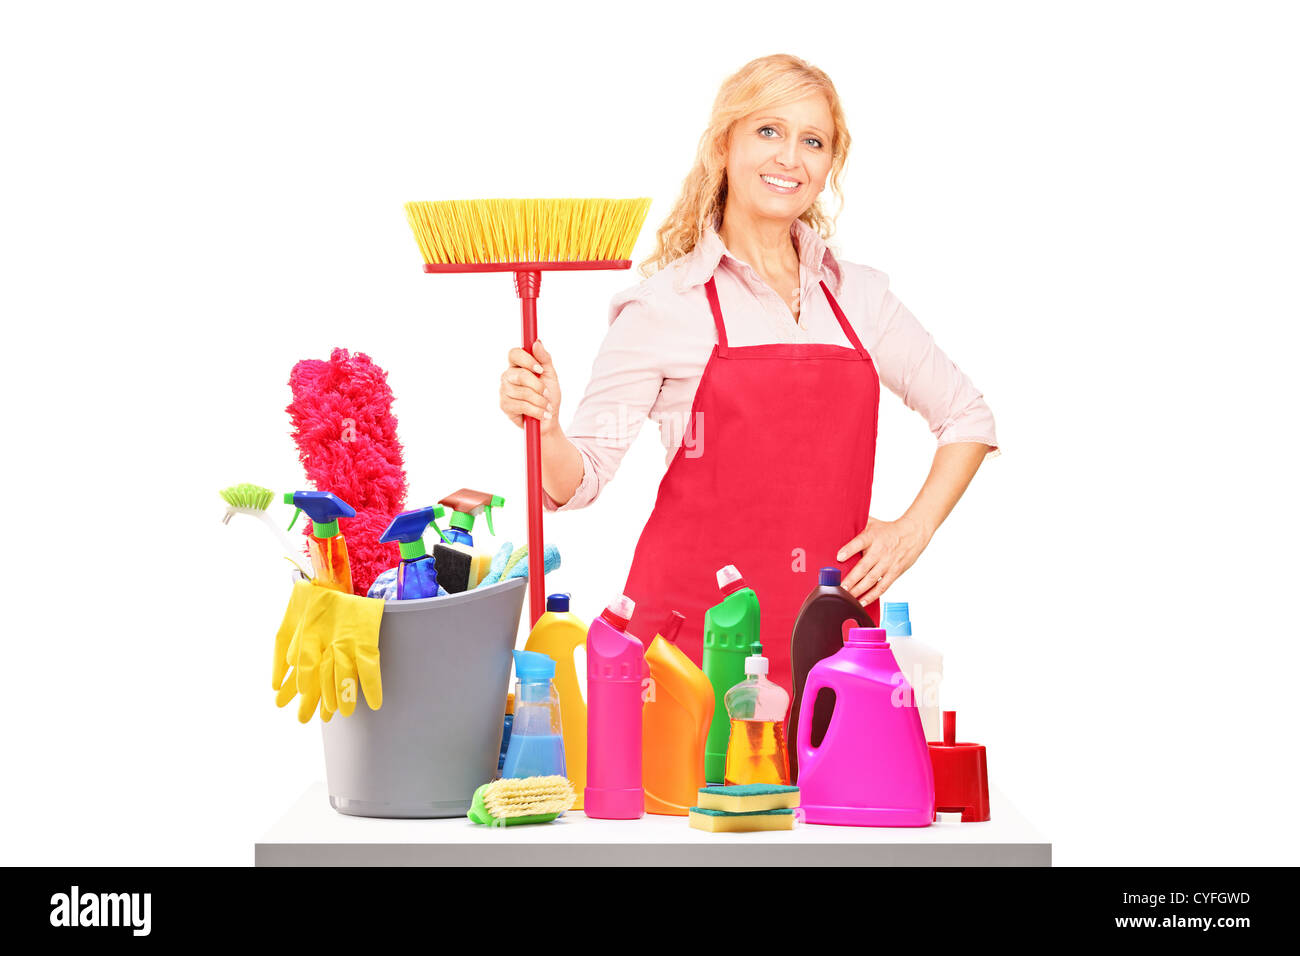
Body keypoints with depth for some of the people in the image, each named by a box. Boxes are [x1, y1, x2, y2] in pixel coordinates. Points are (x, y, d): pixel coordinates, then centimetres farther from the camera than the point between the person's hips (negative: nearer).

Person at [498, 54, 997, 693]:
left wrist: (913, 530, 9)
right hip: (694, 628, -3)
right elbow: (580, 479, -3)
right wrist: (545, 427, -23)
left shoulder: (859, 297, 10)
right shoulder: (666, 304, -1)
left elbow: (969, 417, 22)